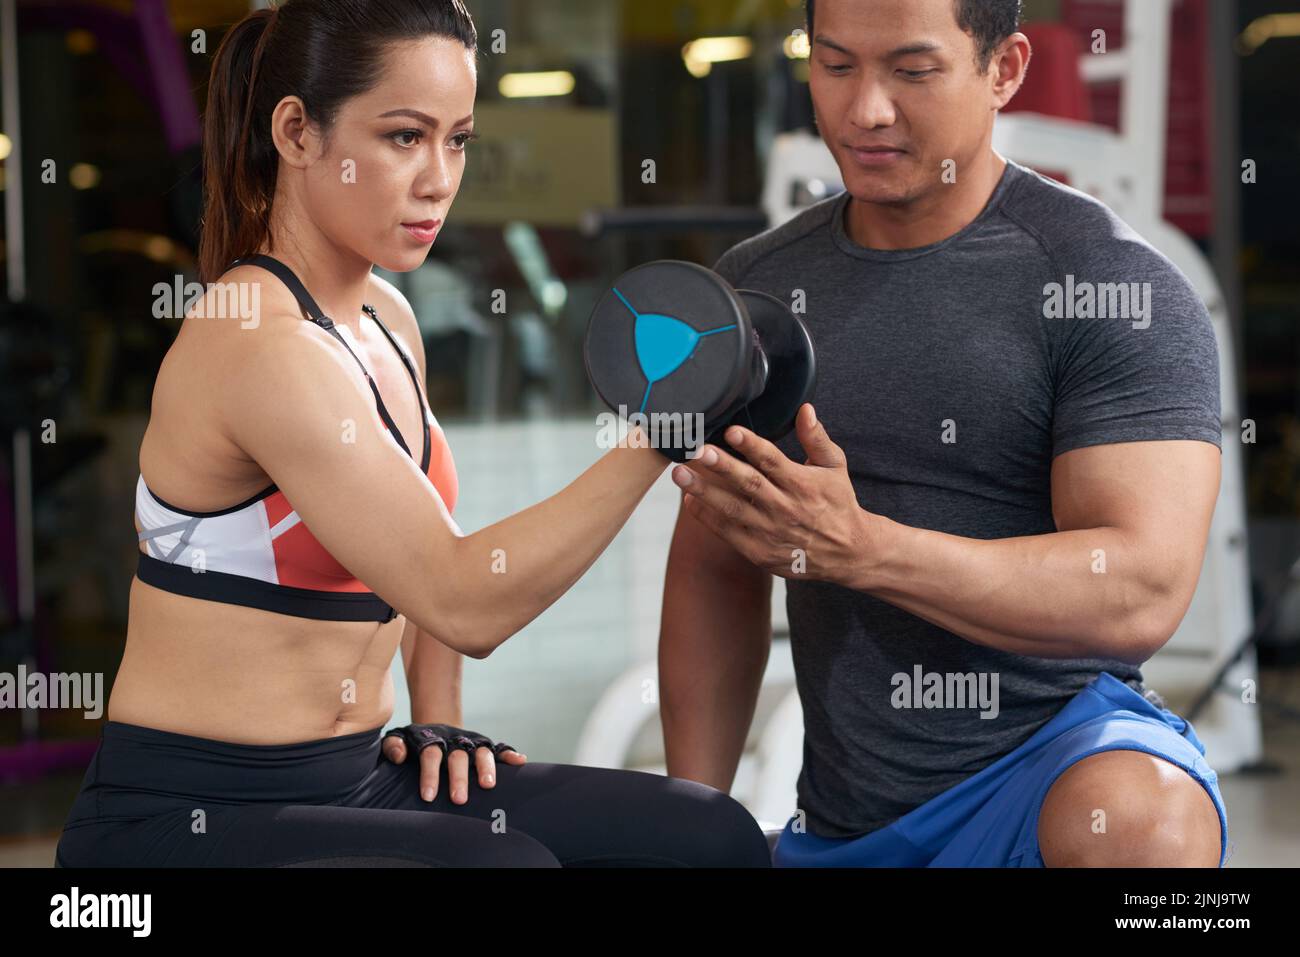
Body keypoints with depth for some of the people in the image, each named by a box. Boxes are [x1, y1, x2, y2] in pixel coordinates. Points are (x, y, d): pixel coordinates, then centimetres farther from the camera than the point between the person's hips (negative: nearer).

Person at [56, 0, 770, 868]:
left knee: (710, 836, -8)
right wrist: (657, 434, -27)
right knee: (506, 858, -35)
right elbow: (464, 606, -25)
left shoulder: (387, 323, 10)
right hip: (188, 815, -9)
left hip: (351, 778, 9)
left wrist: (439, 722, 11)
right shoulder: (262, 347, -20)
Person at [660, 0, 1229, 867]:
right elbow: (715, 575, 14)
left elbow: (1142, 595, -21)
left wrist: (859, 547, -31)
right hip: (838, 825, 5)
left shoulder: (1119, 286, -10)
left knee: (1130, 821, -36)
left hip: (1059, 751, -5)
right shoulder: (754, 291, 8)